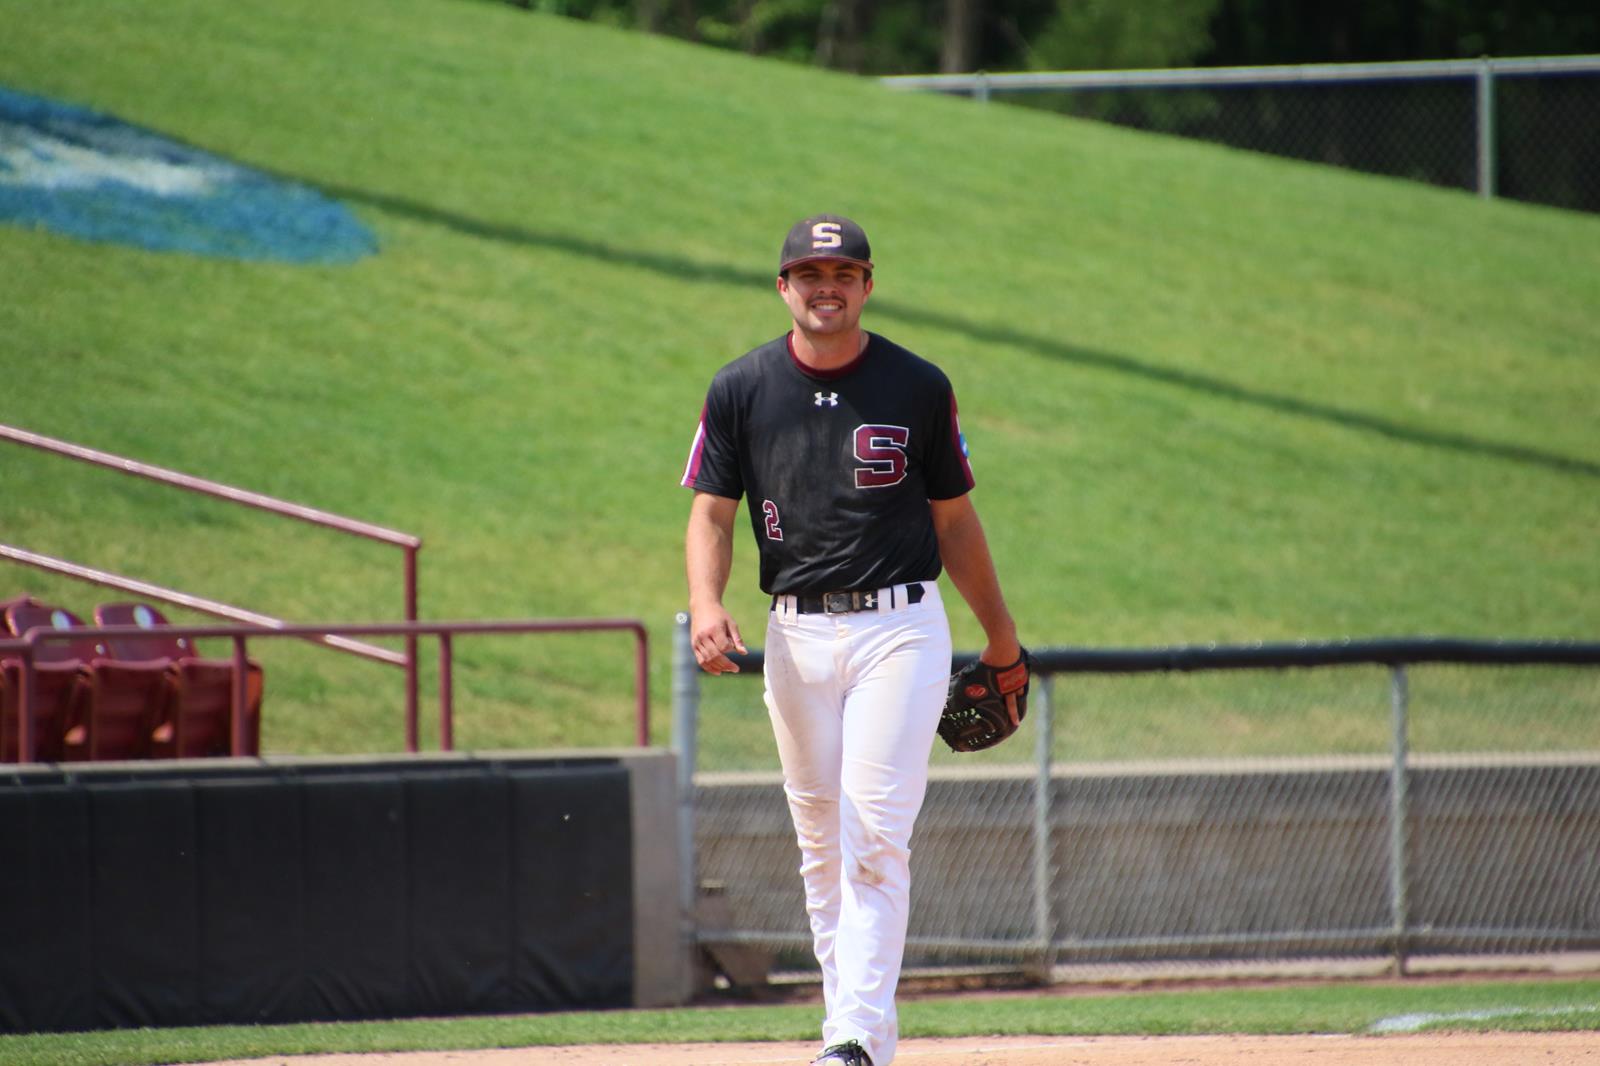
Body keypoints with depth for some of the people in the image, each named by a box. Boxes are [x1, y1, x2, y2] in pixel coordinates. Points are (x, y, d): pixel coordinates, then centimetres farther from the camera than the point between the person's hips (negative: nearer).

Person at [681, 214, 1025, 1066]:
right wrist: (705, 603, -16)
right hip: (796, 635, 3)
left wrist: (1001, 638, 16)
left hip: (899, 627, -3)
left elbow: (953, 517, 10)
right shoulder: (740, 390, 4)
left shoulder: (918, 387, 2)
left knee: (875, 836, -13)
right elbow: (712, 514, 4)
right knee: (821, 844, 7)